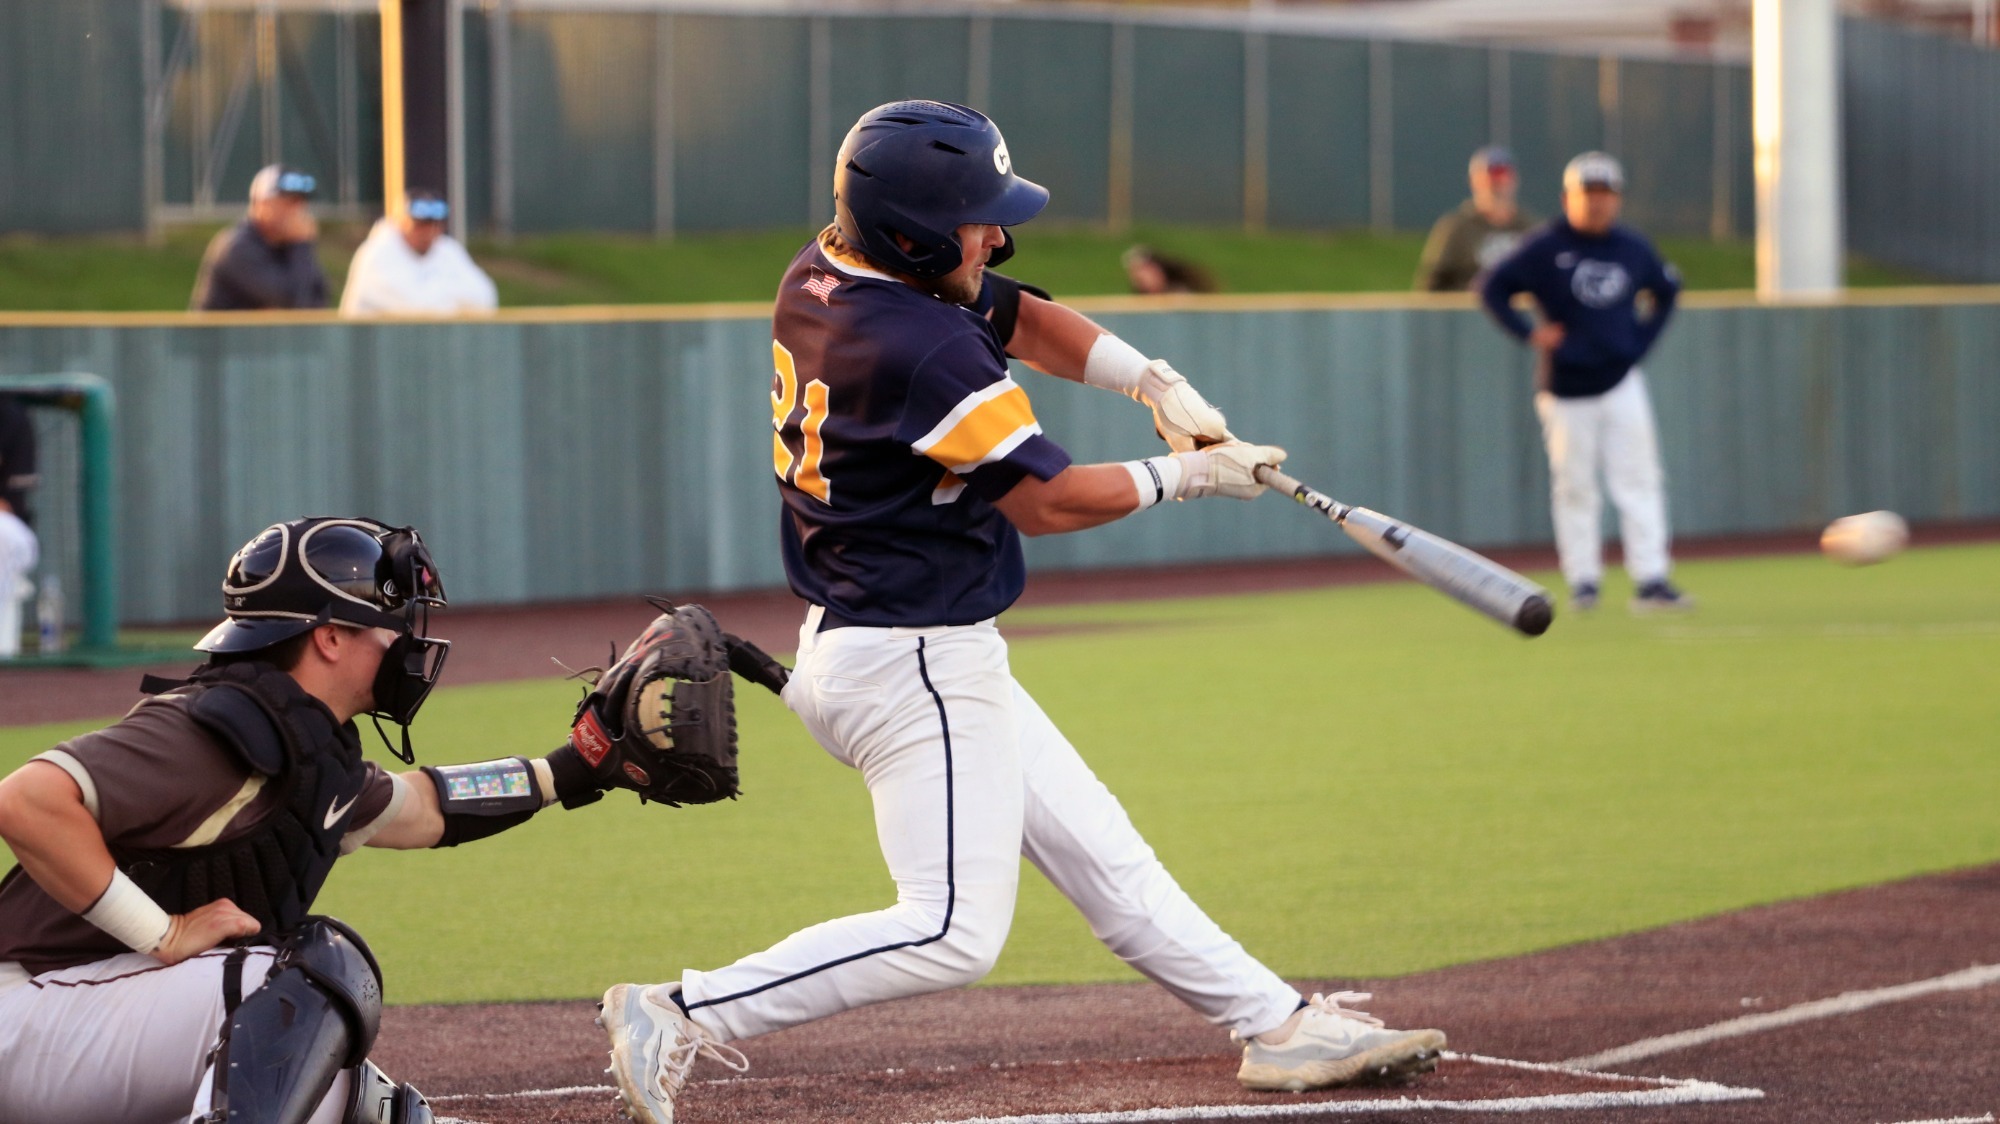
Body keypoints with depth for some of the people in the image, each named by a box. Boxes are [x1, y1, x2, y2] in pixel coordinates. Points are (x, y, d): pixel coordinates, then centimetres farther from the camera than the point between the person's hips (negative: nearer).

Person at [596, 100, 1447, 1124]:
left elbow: (1020, 317, 15)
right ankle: (683, 1017, -10)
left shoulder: (820, 274, 4)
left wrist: (1157, 384, 3)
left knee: (1101, 854, 15)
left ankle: (1278, 1023, 21)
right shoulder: (926, 349, -26)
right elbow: (1048, 499, -18)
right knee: (951, 934, -9)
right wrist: (1188, 476, -4)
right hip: (914, 667, -11)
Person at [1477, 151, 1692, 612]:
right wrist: (1530, 333, -10)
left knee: (1639, 482, -6)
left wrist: (1642, 340, 11)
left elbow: (1666, 291, 24)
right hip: (1565, 387, -2)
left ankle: (1651, 580, -9)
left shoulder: (1634, 249, 7)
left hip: (1621, 380, 2)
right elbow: (1492, 288, -2)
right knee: (1574, 487, 2)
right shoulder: (1546, 247, -4)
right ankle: (1582, 580, 11)